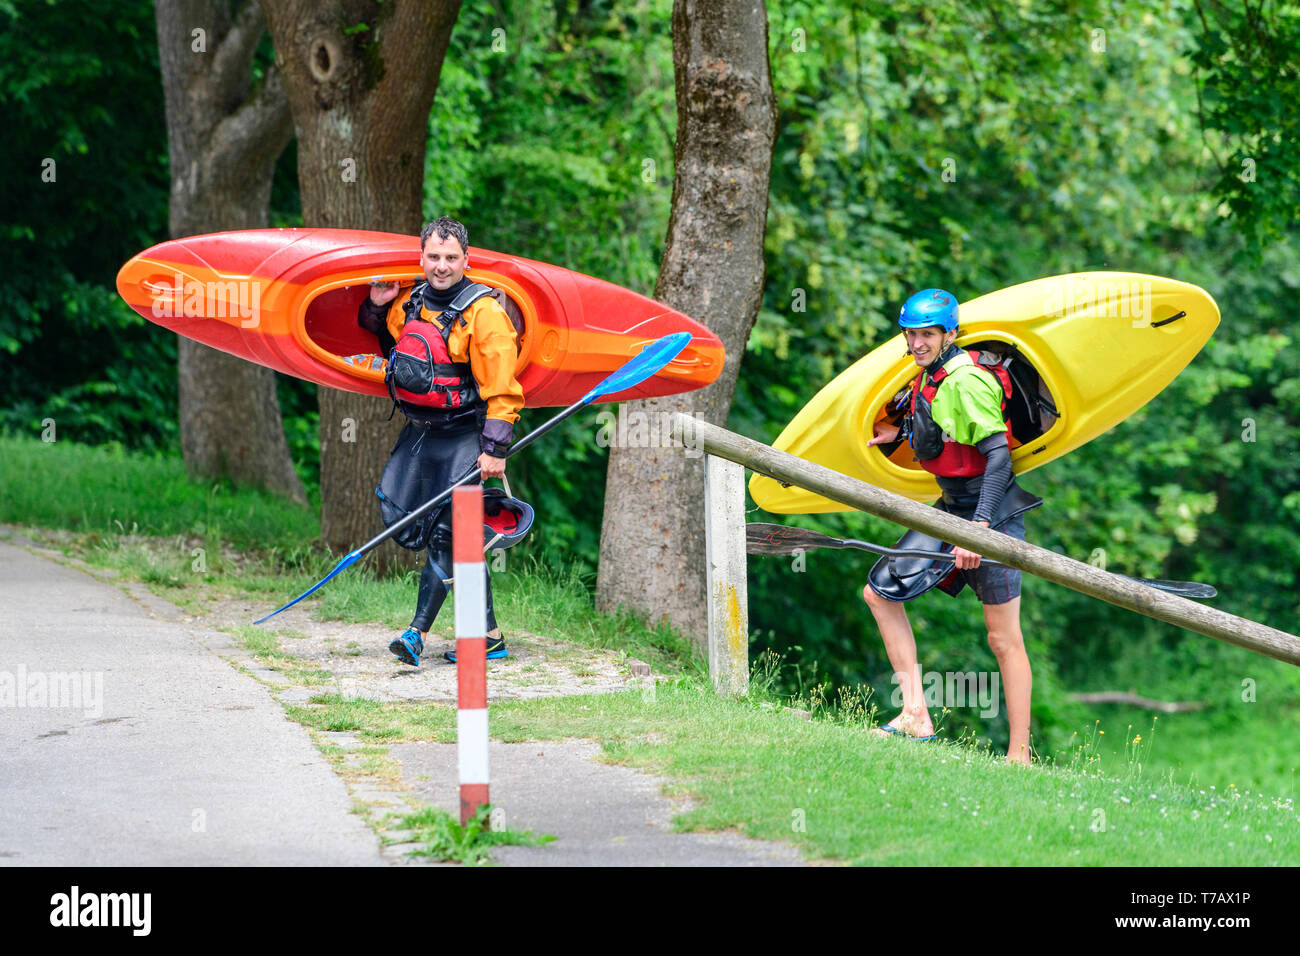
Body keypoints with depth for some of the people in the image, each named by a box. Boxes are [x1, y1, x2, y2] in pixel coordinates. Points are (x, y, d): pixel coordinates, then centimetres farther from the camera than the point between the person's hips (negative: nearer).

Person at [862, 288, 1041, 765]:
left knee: (1004, 638, -6)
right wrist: (900, 433, 22)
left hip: (991, 511, -10)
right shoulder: (928, 378, 9)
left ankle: (1019, 755, -3)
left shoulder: (967, 381, -19)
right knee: (880, 591, 6)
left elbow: (998, 456, -25)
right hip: (951, 510, 10)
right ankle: (916, 715, 4)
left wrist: (980, 527, -31)